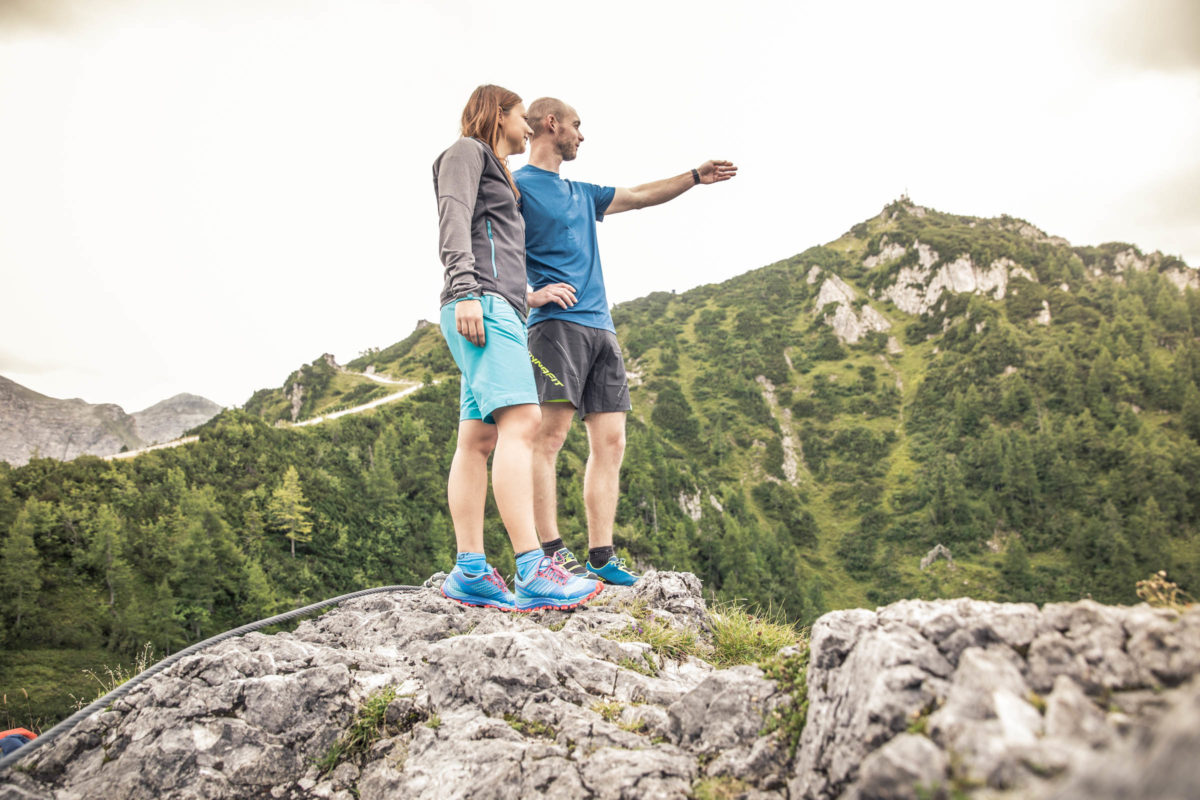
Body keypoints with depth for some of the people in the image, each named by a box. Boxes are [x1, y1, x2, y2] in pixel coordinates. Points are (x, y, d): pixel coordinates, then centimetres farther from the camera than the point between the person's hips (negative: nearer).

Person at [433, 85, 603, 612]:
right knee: (521, 420, -22)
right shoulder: (466, 152, 9)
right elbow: (453, 219, -8)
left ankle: (470, 571, -5)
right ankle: (533, 572, -29)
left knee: (478, 437, -1)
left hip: (500, 310, 10)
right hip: (482, 302, -10)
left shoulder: (498, 178, 35)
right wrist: (465, 290, -21)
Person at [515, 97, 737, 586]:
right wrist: (531, 294, -16)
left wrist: (695, 177, 39)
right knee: (550, 432, -15)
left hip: (601, 328, 8)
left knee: (610, 443, 0)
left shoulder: (581, 194, 27)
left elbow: (638, 197, 38)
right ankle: (551, 553, -14)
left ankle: (601, 557, 3)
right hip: (558, 324, -8)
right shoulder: (517, 185, 3)